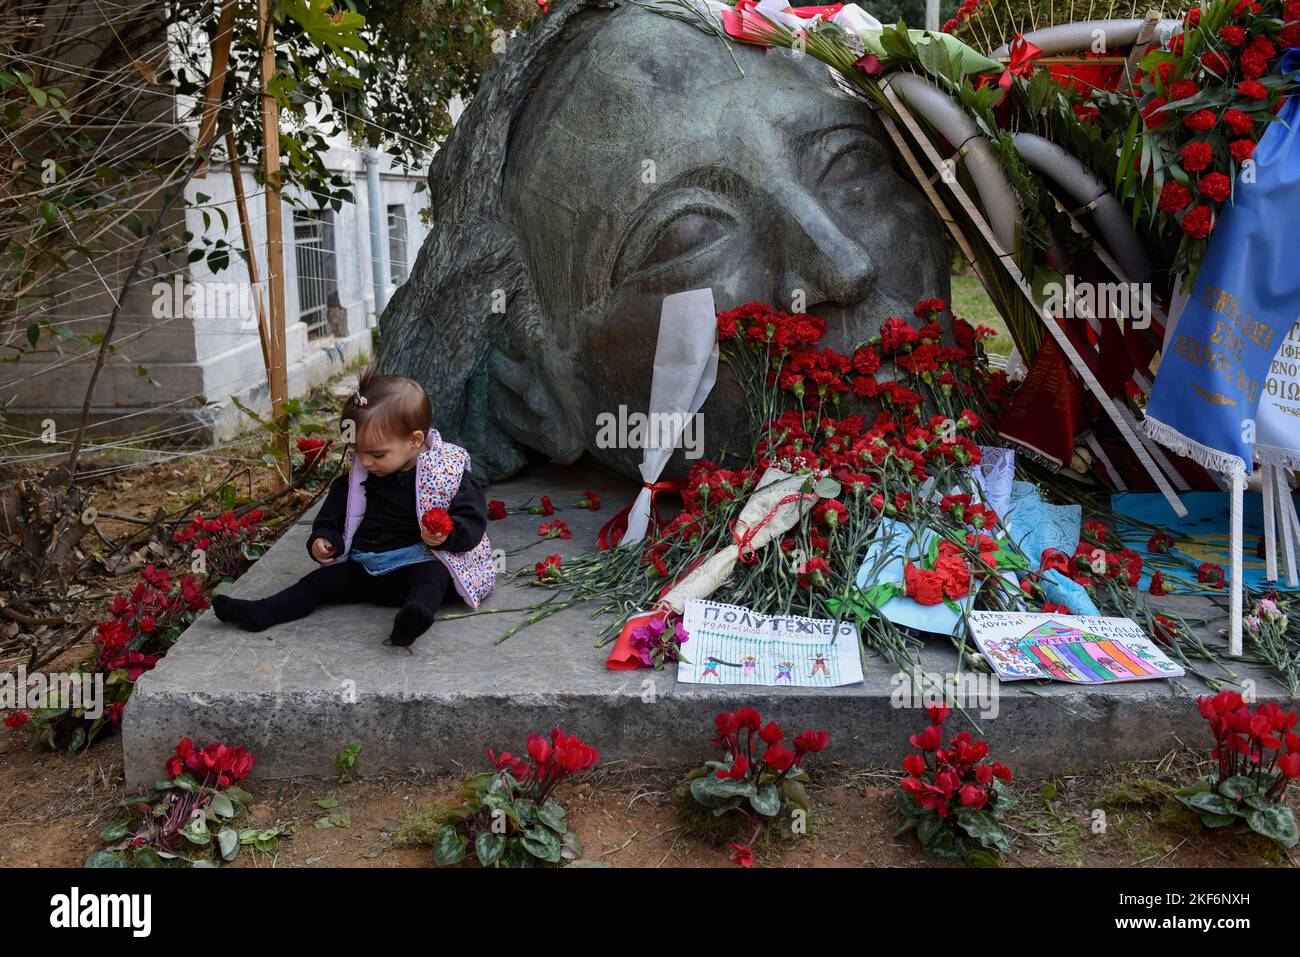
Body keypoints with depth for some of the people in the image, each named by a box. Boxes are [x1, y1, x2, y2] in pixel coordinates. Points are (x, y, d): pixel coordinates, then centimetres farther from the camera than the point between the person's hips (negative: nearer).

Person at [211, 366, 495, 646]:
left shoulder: (448, 473, -8)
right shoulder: (360, 477, 8)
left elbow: (473, 519, -8)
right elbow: (336, 506, 21)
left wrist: (446, 534, -28)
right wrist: (322, 537, 5)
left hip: (418, 563, -6)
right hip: (363, 566, 6)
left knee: (434, 574, -36)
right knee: (320, 581, -7)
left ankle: (417, 613, -65)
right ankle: (258, 613, -14)